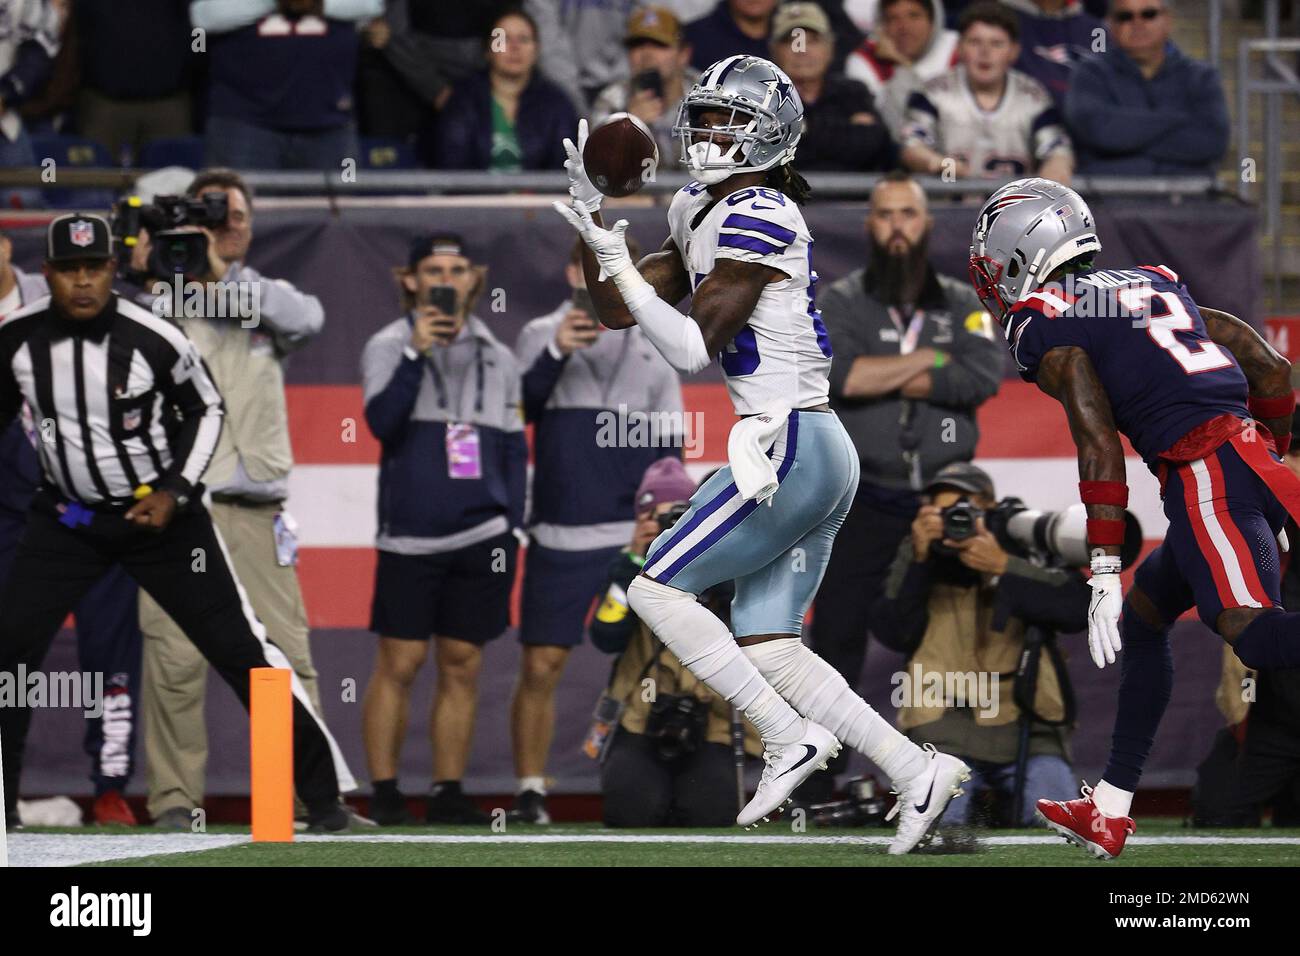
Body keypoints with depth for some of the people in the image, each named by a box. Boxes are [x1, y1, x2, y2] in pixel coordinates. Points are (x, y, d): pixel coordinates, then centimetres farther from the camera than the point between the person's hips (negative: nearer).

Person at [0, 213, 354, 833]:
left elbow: (206, 410, -2)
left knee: (240, 649, -5)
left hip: (160, 512, -3)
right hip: (65, 519, 3)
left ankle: (323, 793, 3)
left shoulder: (155, 340, -19)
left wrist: (176, 492, -11)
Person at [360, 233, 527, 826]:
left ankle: (448, 794, 8)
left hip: (481, 536, 3)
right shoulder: (389, 346, 3)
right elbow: (382, 421, -13)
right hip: (410, 535, -3)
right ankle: (384, 794, 0)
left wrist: (513, 528, 8)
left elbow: (514, 450, 16)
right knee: (398, 665, -4)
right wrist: (416, 353, -19)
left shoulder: (497, 358, 14)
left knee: (462, 666, 4)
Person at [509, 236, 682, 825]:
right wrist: (556, 353, -20)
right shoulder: (542, 335, 7)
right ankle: (530, 790, 5)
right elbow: (517, 407, -7)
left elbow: (668, 446, 13)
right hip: (559, 535, -1)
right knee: (540, 667, -3)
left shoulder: (650, 344, 11)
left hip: (636, 535, 2)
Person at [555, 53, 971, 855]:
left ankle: (790, 736, -6)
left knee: (658, 591, -5)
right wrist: (593, 217, 9)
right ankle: (917, 771, 4)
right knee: (764, 646, 6)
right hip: (820, 456, 9)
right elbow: (620, 313, 19)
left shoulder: (758, 218, -13)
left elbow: (693, 349, -16)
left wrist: (619, 264, -15)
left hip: (790, 446, -9)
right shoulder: (701, 214, 15)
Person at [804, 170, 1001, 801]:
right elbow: (835, 372, -15)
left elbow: (984, 377, -9)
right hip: (863, 505, -1)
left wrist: (880, 378, -11)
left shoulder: (961, 304, 10)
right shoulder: (842, 301, 5)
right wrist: (929, 361, -11)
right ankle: (815, 790, 1)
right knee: (836, 640, -3)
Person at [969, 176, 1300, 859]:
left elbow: (1099, 445, -10)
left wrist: (1104, 572, -10)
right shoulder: (1154, 285, 25)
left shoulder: (1043, 326, 2)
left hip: (1203, 471, -9)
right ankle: (1109, 812, 25)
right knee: (1142, 616, 22)